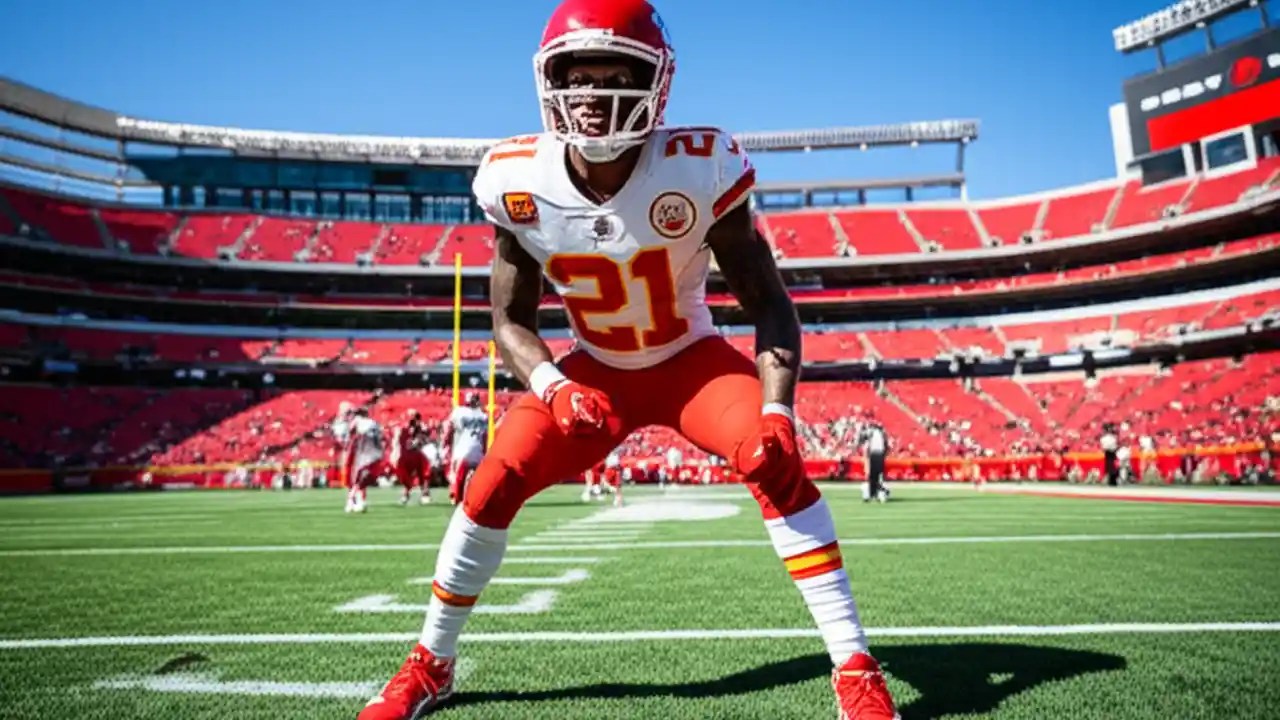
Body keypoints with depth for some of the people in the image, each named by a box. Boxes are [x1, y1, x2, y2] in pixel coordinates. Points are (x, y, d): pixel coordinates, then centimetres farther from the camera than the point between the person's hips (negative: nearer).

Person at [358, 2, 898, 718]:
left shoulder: (697, 170, -25)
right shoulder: (520, 184, -18)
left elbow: (770, 303, -19)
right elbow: (511, 321, -8)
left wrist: (777, 409, -33)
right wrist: (553, 389, -28)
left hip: (692, 358, -1)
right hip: (596, 370, 2)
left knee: (774, 460, -26)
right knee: (493, 484, -7)